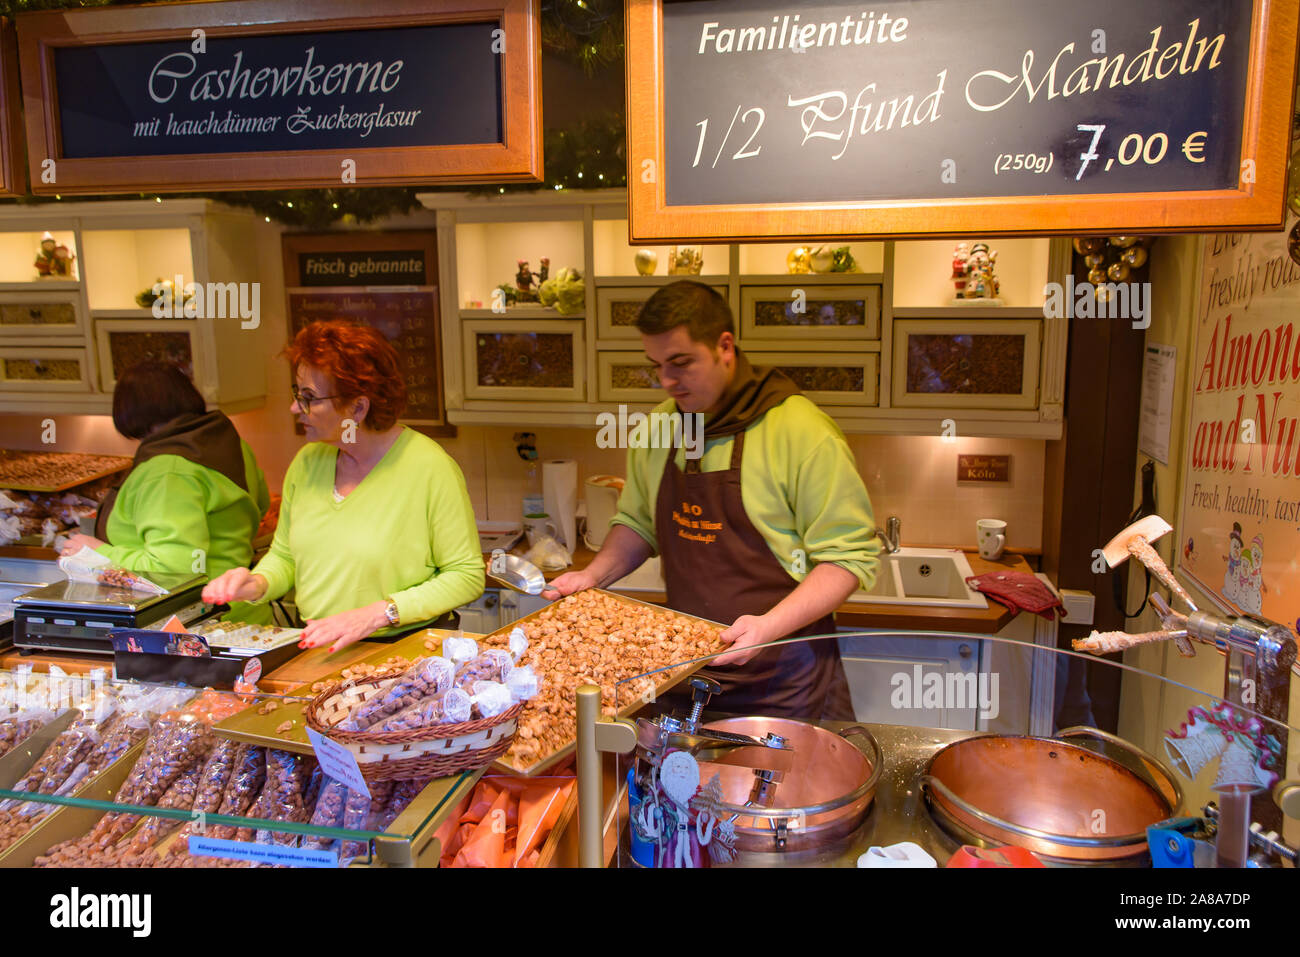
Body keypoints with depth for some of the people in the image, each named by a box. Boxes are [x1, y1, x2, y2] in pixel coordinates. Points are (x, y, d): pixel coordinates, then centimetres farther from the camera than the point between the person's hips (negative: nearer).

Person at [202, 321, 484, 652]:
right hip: (315, 647, 5)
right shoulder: (306, 463, 7)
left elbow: (467, 575, -9)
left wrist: (377, 614, -17)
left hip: (403, 647, -5)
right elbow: (283, 556, 20)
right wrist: (258, 584, -3)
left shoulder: (430, 468, -12)